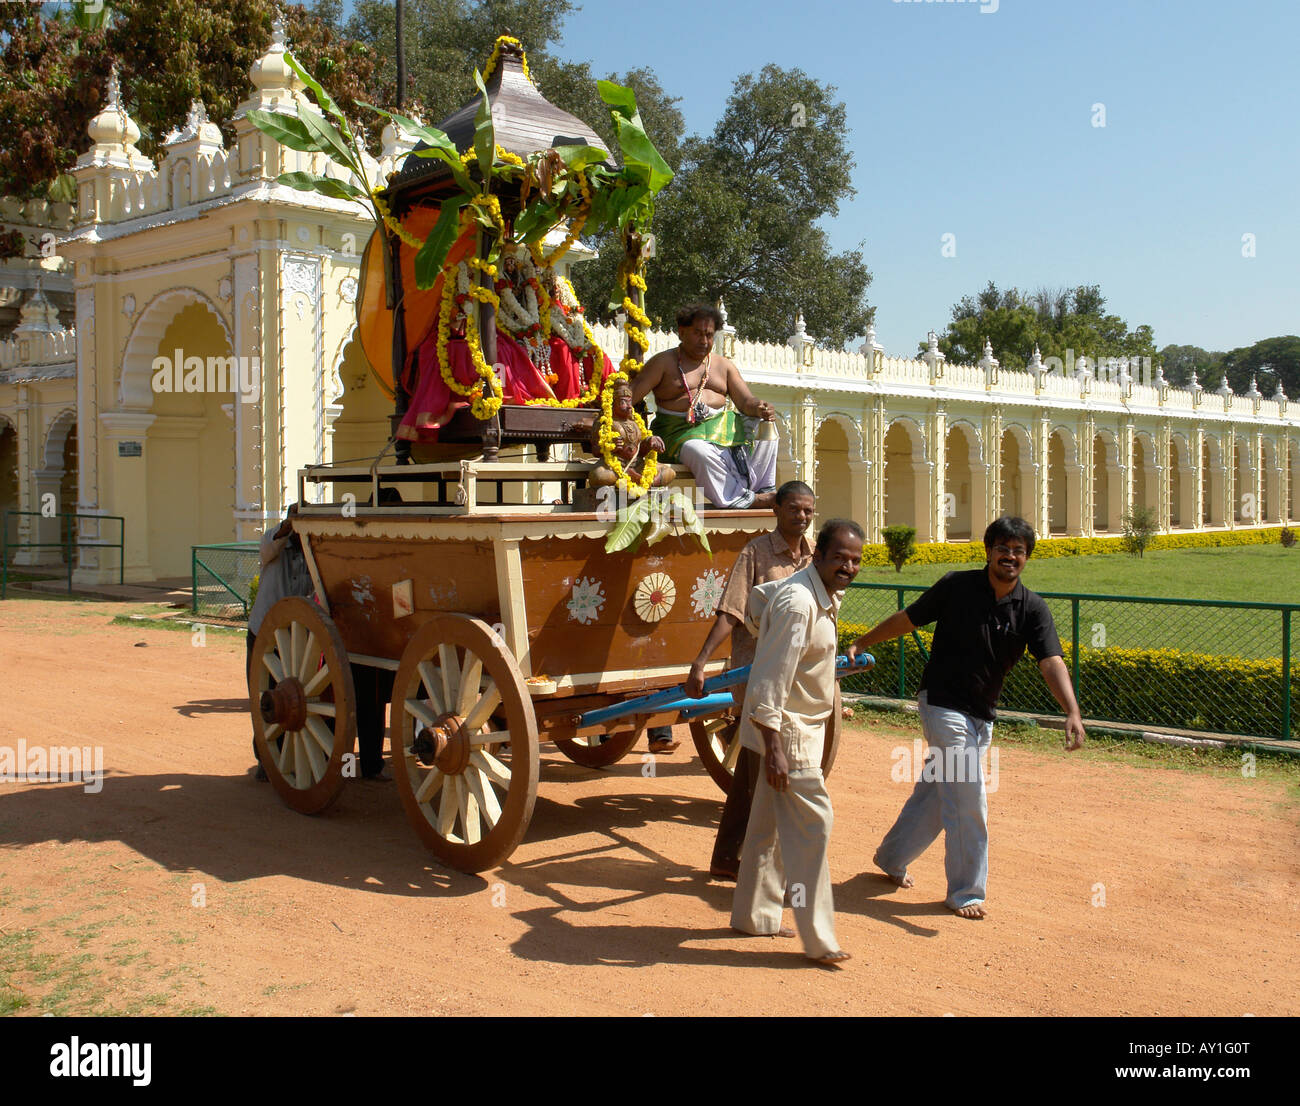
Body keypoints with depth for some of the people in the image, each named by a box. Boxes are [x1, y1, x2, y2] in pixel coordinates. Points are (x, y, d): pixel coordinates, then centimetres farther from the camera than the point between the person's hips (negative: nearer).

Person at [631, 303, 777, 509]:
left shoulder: (723, 365, 17)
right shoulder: (664, 362, 3)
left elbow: (745, 401, 9)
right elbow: (629, 396, -6)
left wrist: (759, 409, -16)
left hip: (721, 423, 5)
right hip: (680, 429, -5)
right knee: (701, 452, -38)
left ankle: (764, 491, -18)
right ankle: (742, 499, -29)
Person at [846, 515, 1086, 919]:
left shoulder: (1032, 609, -6)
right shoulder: (956, 587, -12)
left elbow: (1052, 662, -19)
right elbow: (907, 619, -1)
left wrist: (1072, 712, -34)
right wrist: (860, 645, 1)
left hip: (982, 716, 5)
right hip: (942, 704, -4)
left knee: (936, 792, 16)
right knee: (969, 798, -8)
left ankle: (891, 857, 38)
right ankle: (965, 892, 7)